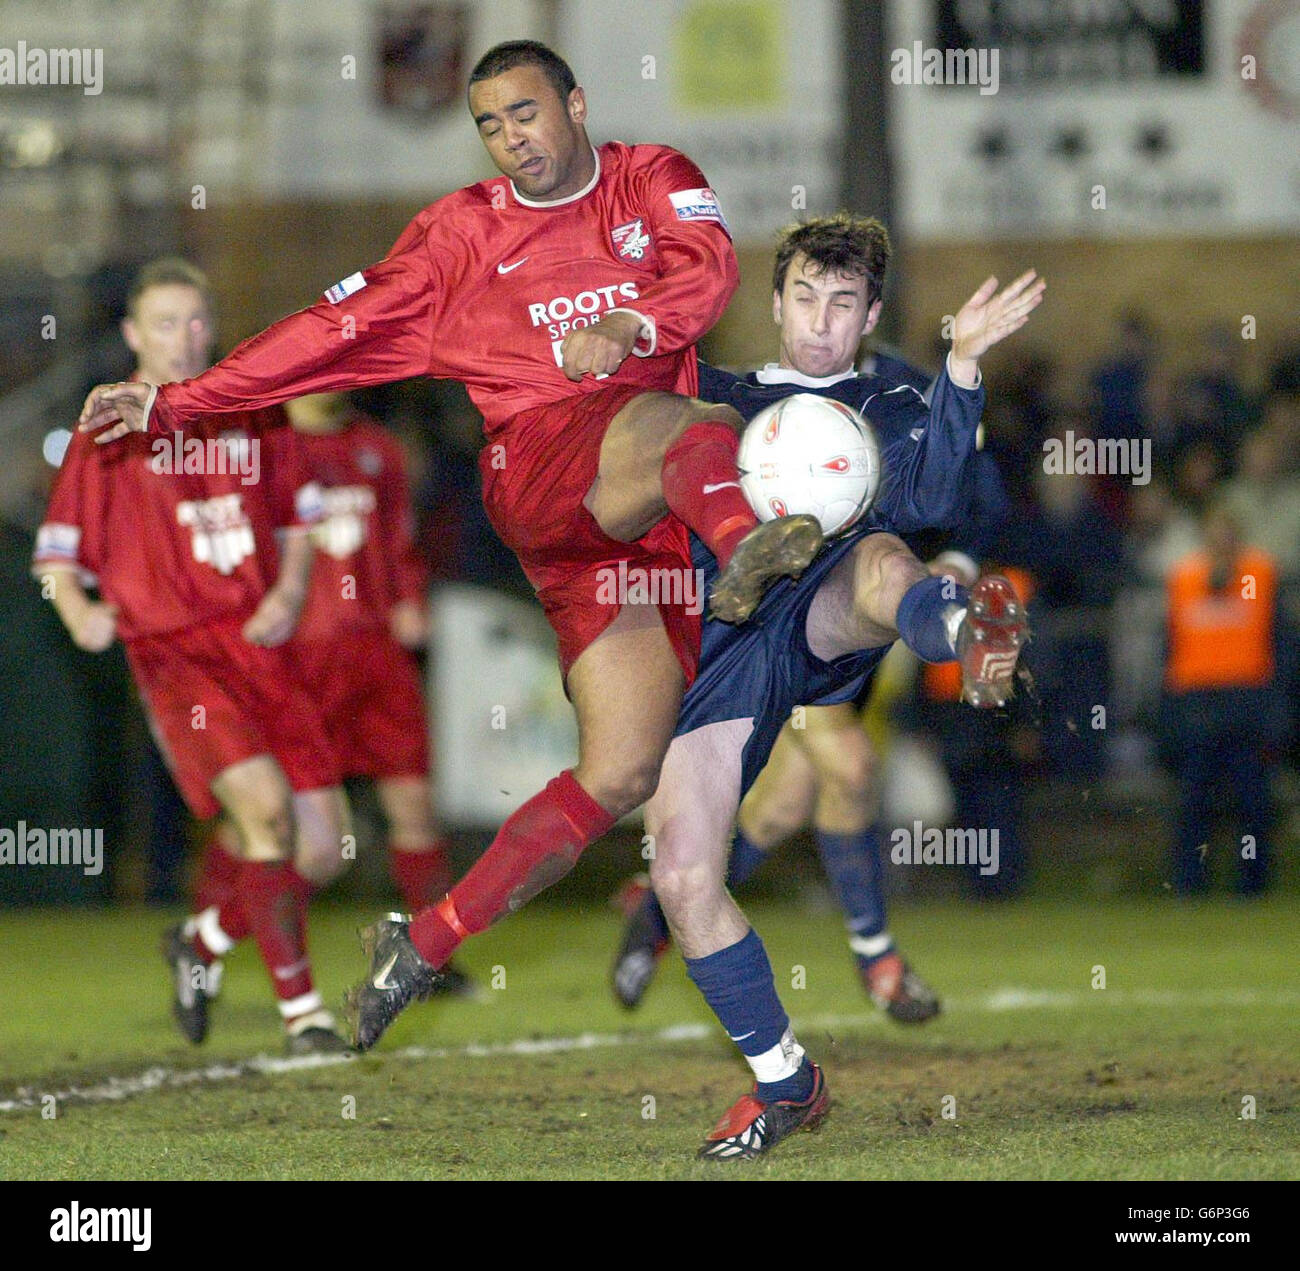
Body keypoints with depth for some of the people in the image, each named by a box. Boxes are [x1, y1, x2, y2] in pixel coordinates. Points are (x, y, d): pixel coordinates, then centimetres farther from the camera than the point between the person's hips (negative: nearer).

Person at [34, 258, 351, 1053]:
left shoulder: (255, 415, 12)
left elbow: (299, 516, 22)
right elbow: (59, 551, 3)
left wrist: (289, 592, 3)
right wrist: (79, 611, -17)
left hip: (259, 644, 5)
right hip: (173, 653, -5)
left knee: (324, 847, 0)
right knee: (266, 807, -24)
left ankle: (203, 943, 28)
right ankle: (302, 1011, -15)